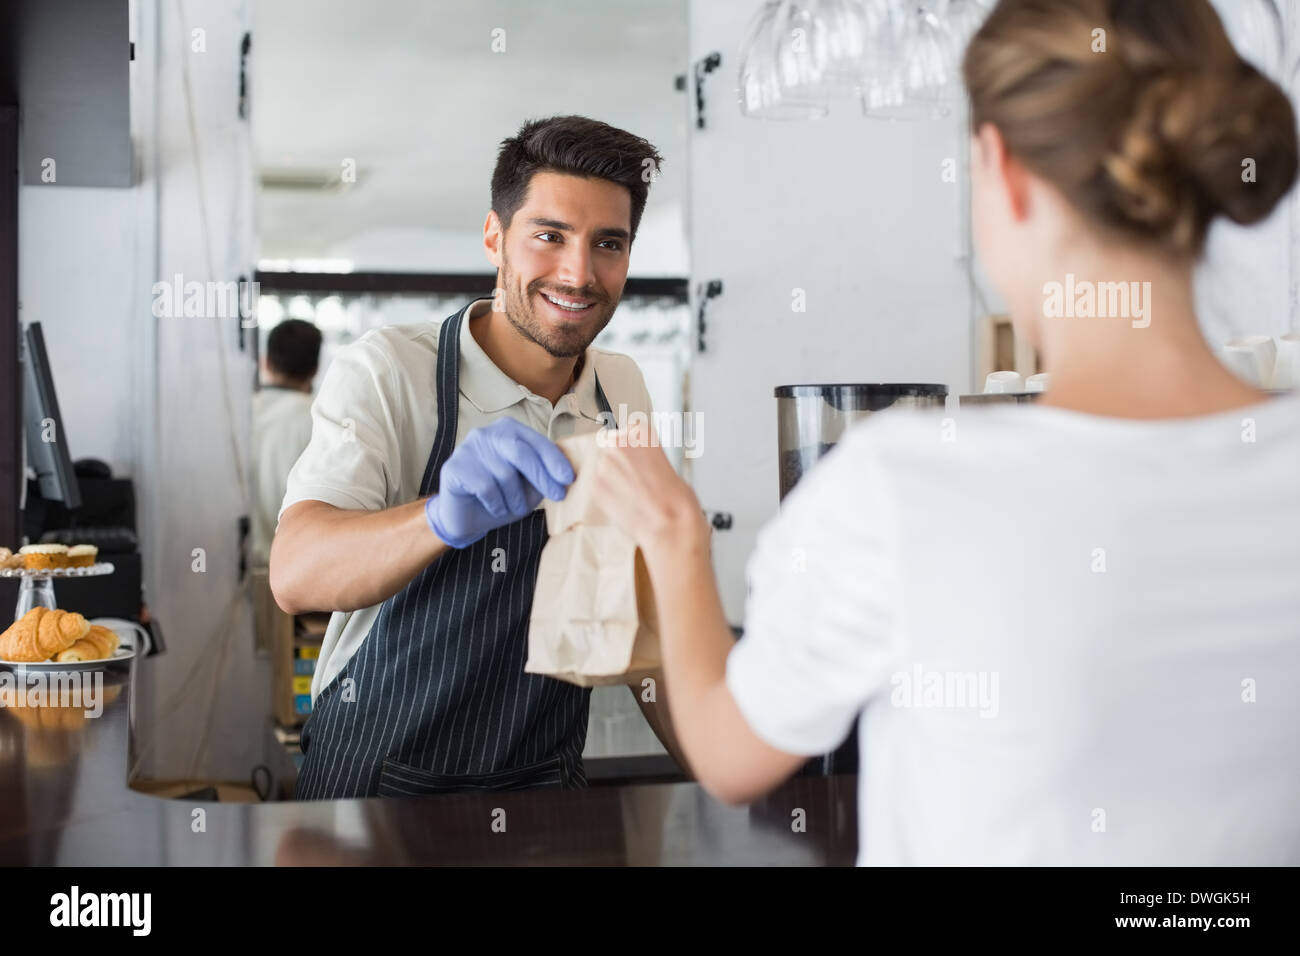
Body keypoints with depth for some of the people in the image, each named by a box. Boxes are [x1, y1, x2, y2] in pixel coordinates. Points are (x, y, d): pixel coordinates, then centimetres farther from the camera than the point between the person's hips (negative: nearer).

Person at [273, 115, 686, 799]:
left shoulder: (624, 392, 2)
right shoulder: (386, 372, -13)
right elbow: (295, 575, -27)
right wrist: (446, 517, -45)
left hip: (546, 781, 4)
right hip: (376, 780, -3)